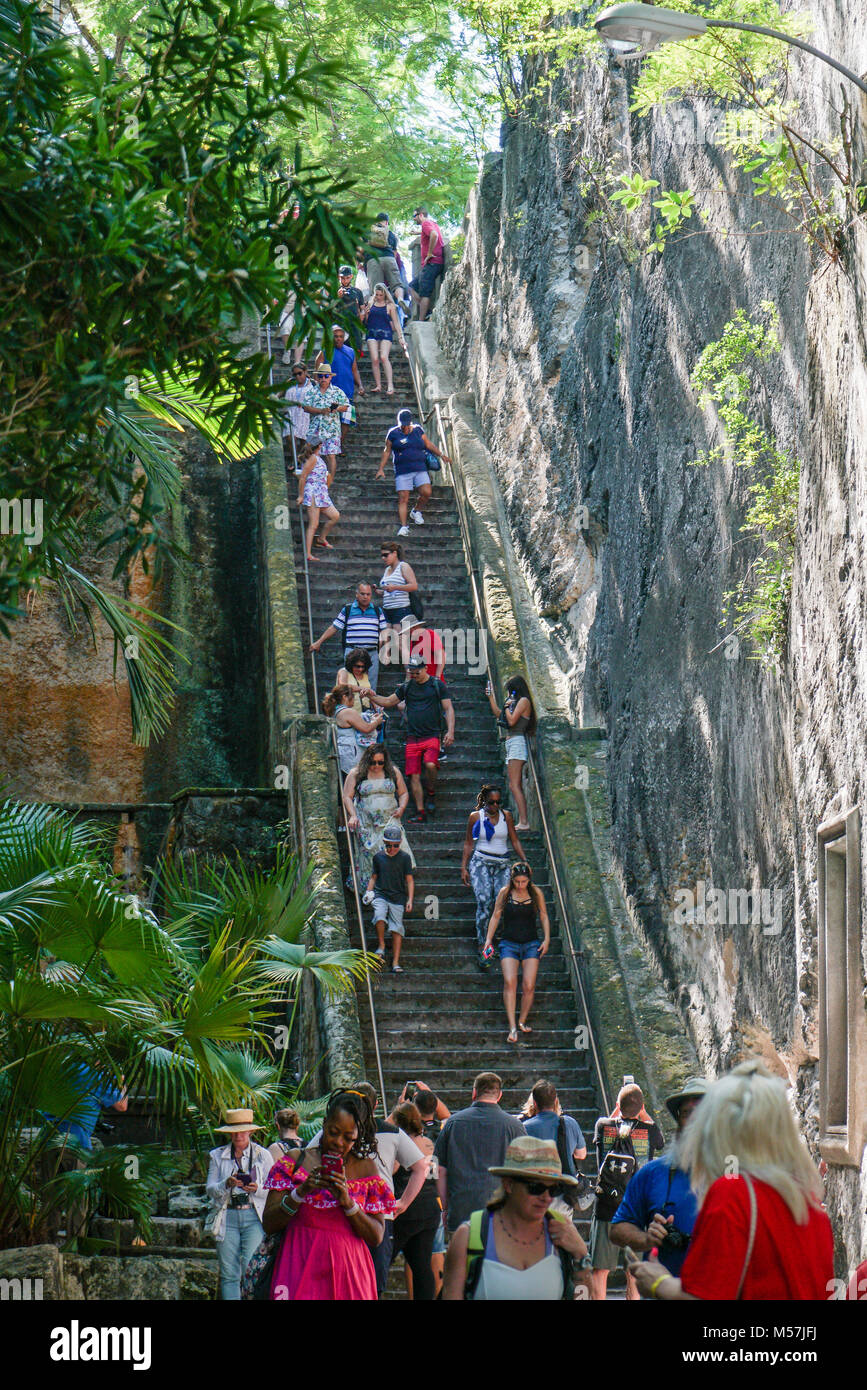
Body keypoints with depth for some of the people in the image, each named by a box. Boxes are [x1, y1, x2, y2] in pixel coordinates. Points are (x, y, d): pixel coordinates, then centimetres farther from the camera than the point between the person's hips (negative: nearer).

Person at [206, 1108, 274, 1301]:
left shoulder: (263, 1155, 9)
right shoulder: (217, 1156, 12)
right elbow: (210, 1189, 4)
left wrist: (257, 1189, -15)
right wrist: (226, 1184, -16)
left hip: (254, 1216, -1)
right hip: (227, 1217, 1)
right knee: (229, 1273, -3)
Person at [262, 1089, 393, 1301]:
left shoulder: (367, 1169, 8)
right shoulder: (295, 1162, 6)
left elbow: (376, 1238, 4)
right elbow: (268, 1225, 2)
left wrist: (348, 1203, -10)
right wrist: (301, 1192, -12)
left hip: (348, 1274, 1)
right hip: (299, 1271, -1)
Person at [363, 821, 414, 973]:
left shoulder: (404, 857, 3)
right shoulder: (378, 857, 8)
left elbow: (409, 880, 5)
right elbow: (373, 877, 18)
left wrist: (410, 900, -2)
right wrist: (368, 892, 4)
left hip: (398, 897, -1)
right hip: (380, 894, 1)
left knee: (397, 928, -6)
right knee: (379, 916, -28)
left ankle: (395, 963, -4)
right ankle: (381, 945, -6)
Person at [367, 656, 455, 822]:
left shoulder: (437, 685, 4)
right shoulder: (407, 687, 13)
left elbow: (448, 709, 3)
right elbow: (389, 702, 19)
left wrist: (450, 731, -8)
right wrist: (372, 697, 1)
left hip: (432, 735, -3)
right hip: (412, 737, 3)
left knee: (430, 765, -27)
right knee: (414, 775, -5)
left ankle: (431, 794, 1)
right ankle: (420, 813, 0)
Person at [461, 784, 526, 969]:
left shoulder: (506, 816, 11)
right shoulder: (475, 817, 6)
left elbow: (514, 841, 16)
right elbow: (468, 843, 11)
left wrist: (524, 862, 7)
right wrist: (464, 867, 5)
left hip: (502, 864, 2)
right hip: (481, 862, -2)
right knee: (484, 901, -20)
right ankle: (482, 948, -22)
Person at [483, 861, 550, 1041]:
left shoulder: (536, 893, 2)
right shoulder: (505, 893, 2)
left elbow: (544, 916, 12)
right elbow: (496, 916, 9)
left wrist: (546, 939, 3)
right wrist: (488, 939, 4)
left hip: (531, 944, 1)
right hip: (509, 943, -1)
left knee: (529, 986, -11)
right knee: (509, 982, -18)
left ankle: (523, 1020, 10)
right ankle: (512, 1027, -21)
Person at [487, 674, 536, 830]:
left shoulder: (523, 701, -5)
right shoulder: (516, 702, 21)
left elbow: (512, 720, -14)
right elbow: (498, 714, 32)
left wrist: (507, 706, 1)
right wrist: (491, 697, 33)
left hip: (517, 742, -10)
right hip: (510, 744, 10)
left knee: (515, 786, -16)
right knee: (515, 786, 5)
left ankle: (524, 822, -22)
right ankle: (522, 821, 2)